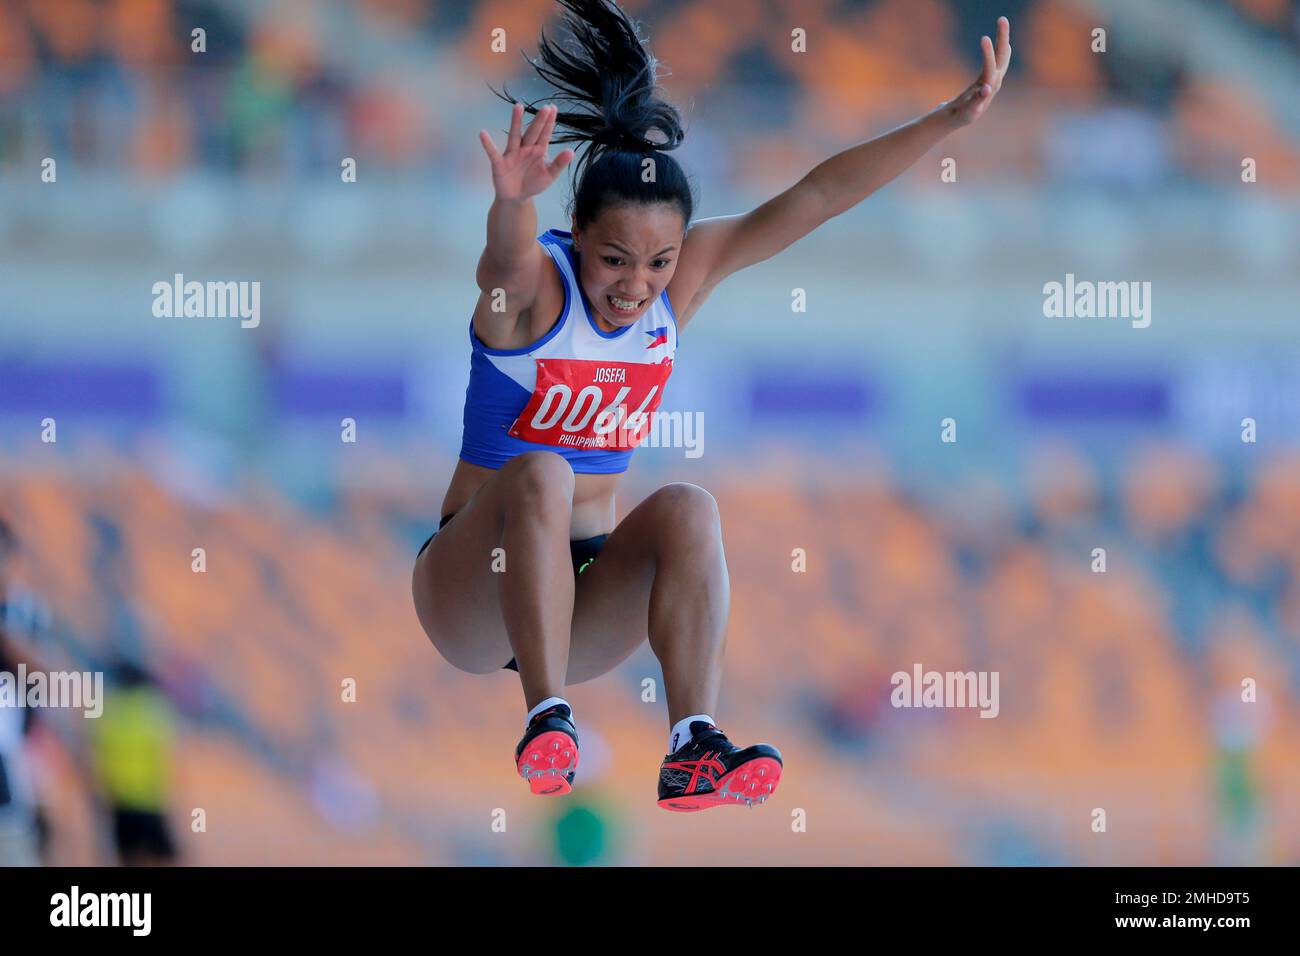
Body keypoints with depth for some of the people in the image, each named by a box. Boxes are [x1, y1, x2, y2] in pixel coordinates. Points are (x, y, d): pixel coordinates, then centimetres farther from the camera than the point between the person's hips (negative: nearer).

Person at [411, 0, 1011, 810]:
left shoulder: (683, 277, -2)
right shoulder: (533, 285, -17)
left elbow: (817, 197, -9)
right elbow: (510, 259, -43)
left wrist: (953, 119, -17)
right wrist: (512, 203, -67)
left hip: (582, 598, 4)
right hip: (469, 590, -4)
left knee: (687, 508, -25)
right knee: (538, 475, -33)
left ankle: (693, 755, -35)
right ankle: (548, 717, -38)